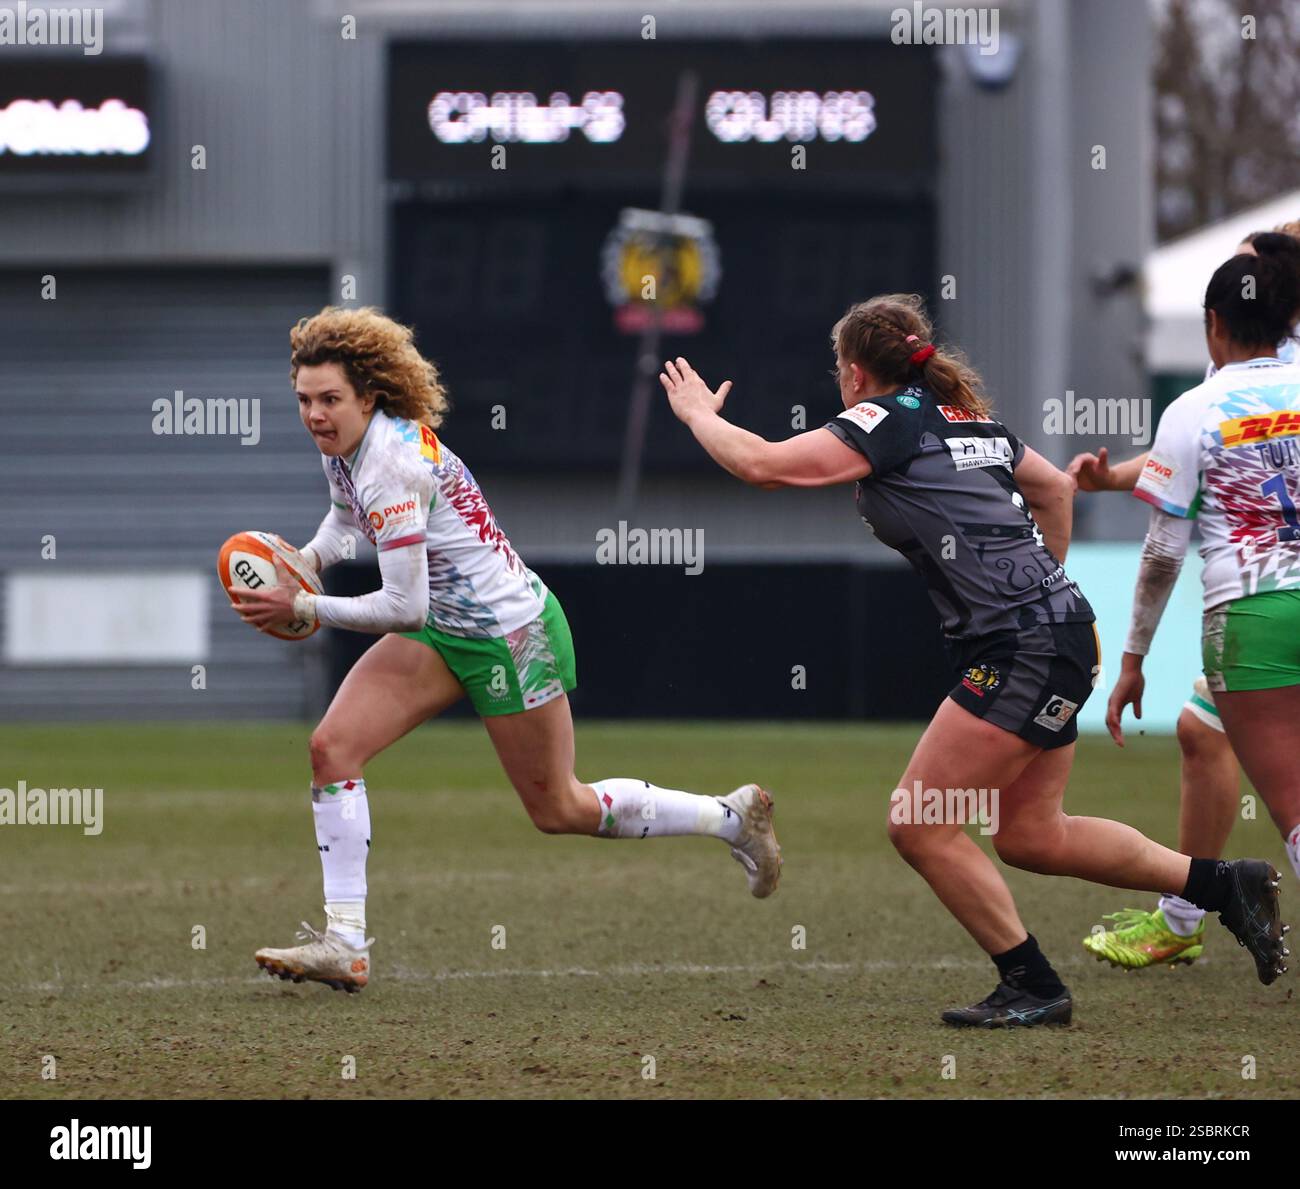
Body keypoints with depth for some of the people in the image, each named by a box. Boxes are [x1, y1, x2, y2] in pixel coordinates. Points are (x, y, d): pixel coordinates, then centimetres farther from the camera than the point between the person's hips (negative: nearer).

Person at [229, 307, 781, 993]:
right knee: (332, 746, -9)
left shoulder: (390, 461, -30)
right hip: (441, 628, 9)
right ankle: (344, 943, -8)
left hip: (509, 633, -9)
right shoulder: (342, 444, -3)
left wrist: (304, 608, -21)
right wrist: (303, 562, 0)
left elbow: (403, 606, -28)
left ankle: (733, 817, 29)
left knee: (559, 810, 9)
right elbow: (344, 518, 21)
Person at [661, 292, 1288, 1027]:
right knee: (1031, 834, 15)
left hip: (1024, 647, -9)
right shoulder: (967, 416, 18)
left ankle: (1033, 988, 1)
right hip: (1058, 630, 9)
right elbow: (1055, 487, 30)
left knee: (920, 826, -4)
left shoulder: (887, 421, -9)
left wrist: (698, 413, 7)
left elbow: (762, 464, -11)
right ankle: (1226, 885, 19)